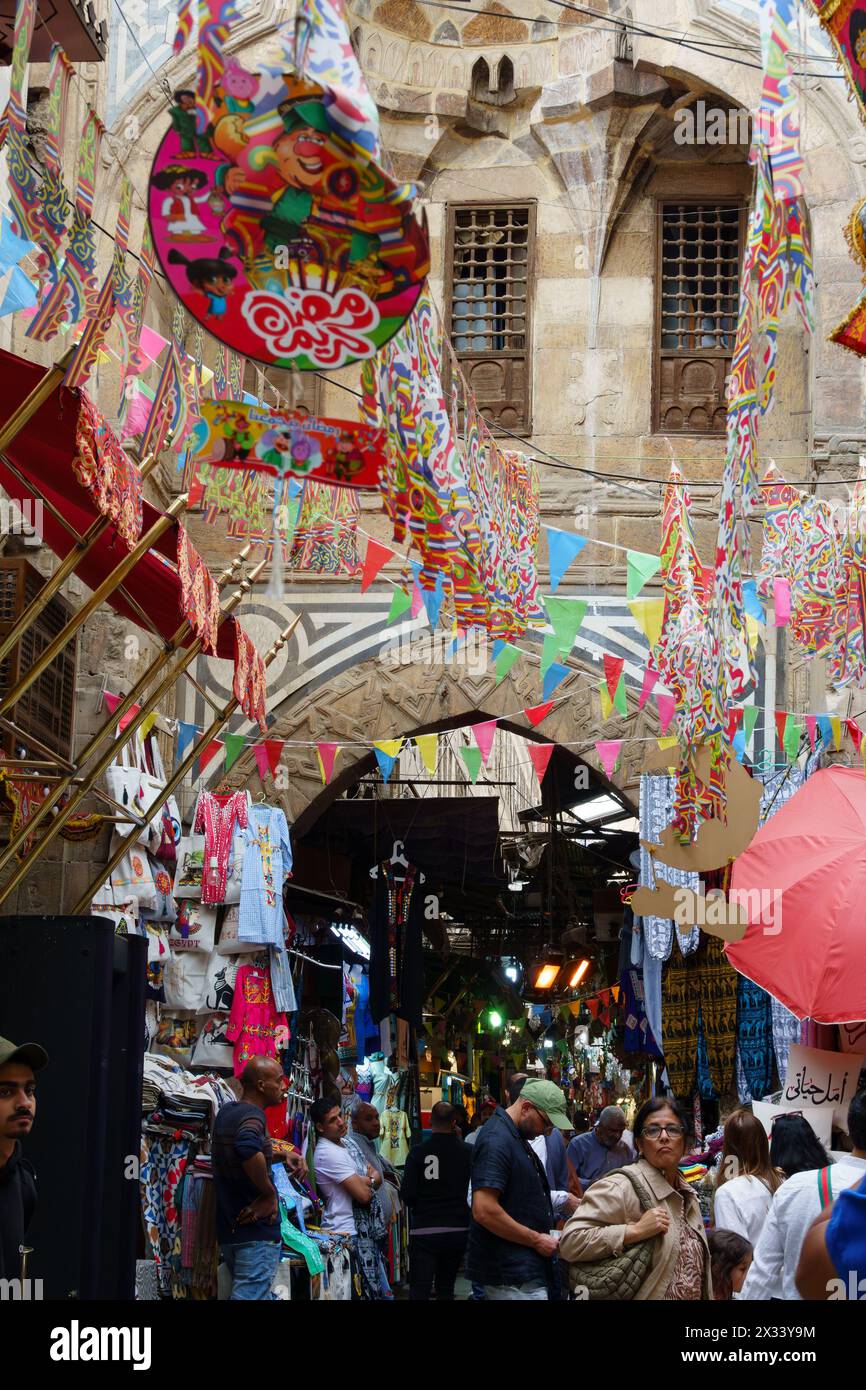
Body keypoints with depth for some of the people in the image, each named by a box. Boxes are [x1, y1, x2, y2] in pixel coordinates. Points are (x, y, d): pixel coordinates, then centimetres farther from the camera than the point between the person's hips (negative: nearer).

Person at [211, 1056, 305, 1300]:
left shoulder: (226, 1112, 13)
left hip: (228, 1230, 9)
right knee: (251, 1296, -11)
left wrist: (284, 1155, 14)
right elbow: (247, 1147, -38)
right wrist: (269, 1193, -24)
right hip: (256, 1229, -9)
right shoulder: (251, 1114, -16)